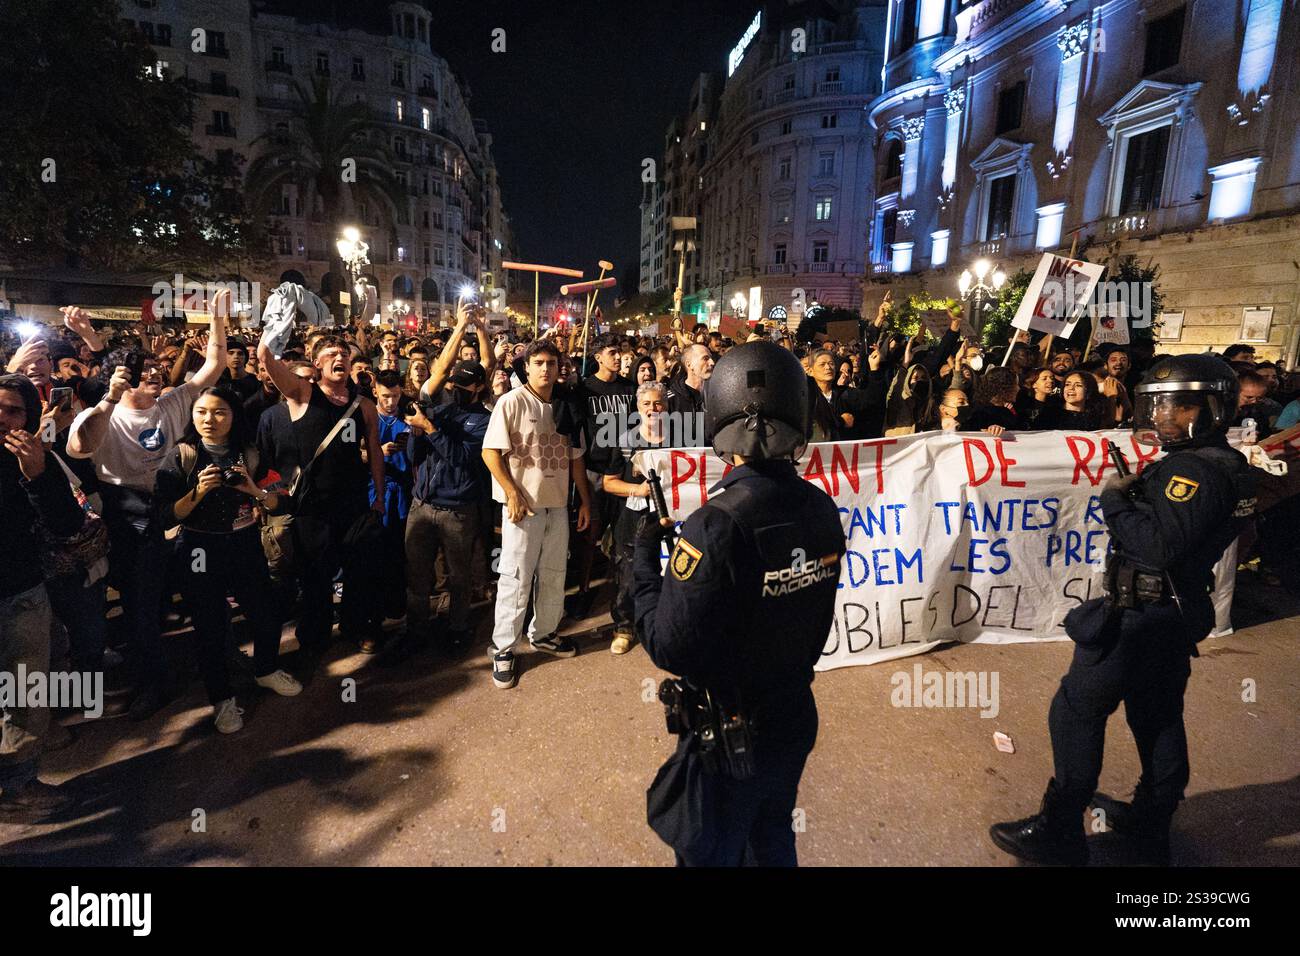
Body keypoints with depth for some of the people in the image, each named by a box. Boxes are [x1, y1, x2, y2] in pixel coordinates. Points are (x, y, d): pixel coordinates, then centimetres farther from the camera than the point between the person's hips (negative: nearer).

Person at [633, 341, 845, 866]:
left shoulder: (717, 525, -31)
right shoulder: (822, 508, -10)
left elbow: (669, 648, -24)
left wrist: (644, 556, -12)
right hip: (795, 720, 6)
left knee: (712, 854, 19)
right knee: (773, 841, 29)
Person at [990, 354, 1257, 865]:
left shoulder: (1193, 470, -21)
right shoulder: (1230, 465, 10)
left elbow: (1160, 546, -29)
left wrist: (1115, 497, -19)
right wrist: (1137, 484, 0)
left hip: (1137, 617, -10)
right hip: (1181, 612, 10)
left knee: (1076, 712, 0)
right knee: (1159, 718, 20)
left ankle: (1060, 832, 10)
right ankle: (1151, 826, 35)